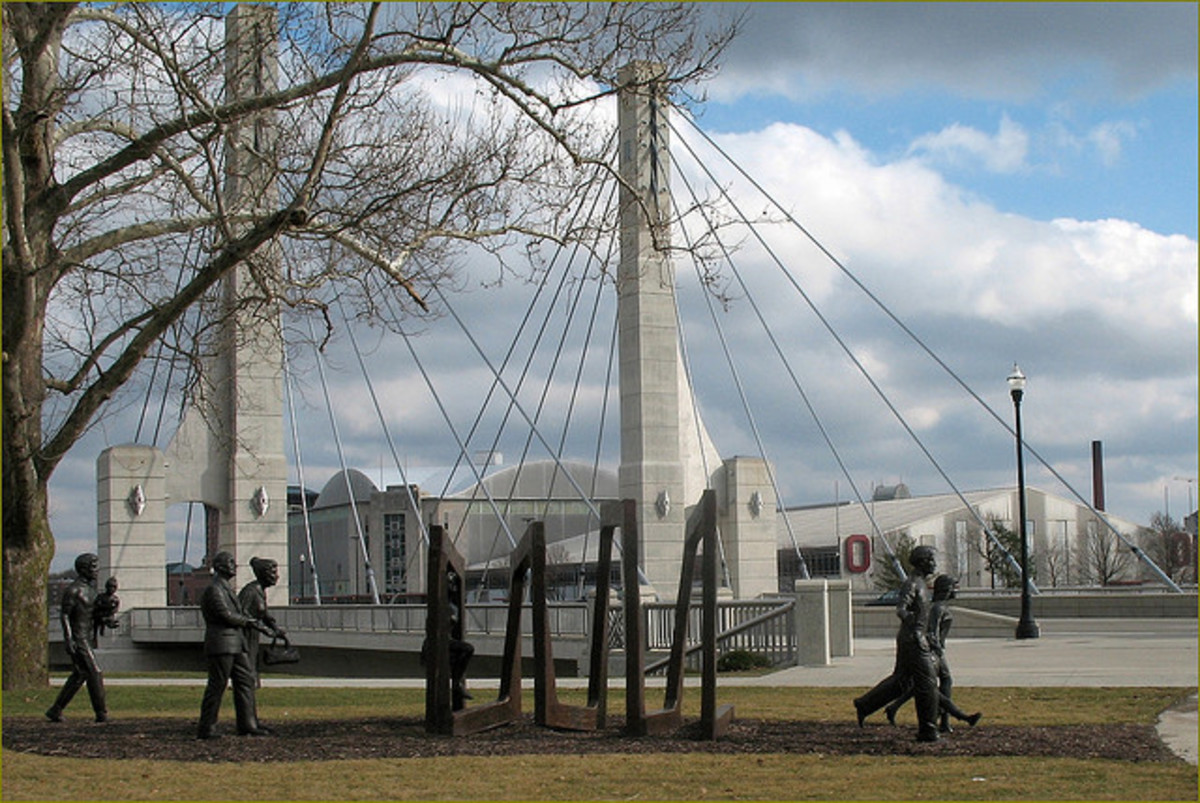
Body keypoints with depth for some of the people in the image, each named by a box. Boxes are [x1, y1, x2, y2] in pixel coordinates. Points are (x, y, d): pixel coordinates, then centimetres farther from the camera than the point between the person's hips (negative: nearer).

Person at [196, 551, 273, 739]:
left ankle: (247, 725, 11)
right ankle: (206, 729, -1)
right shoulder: (213, 590, -12)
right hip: (221, 644, -10)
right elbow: (227, 616, -19)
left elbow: (239, 614, 22)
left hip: (236, 644, 10)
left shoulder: (227, 589, 20)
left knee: (246, 681, 8)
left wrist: (259, 626, 9)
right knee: (216, 686, -6)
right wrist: (250, 621, -5)